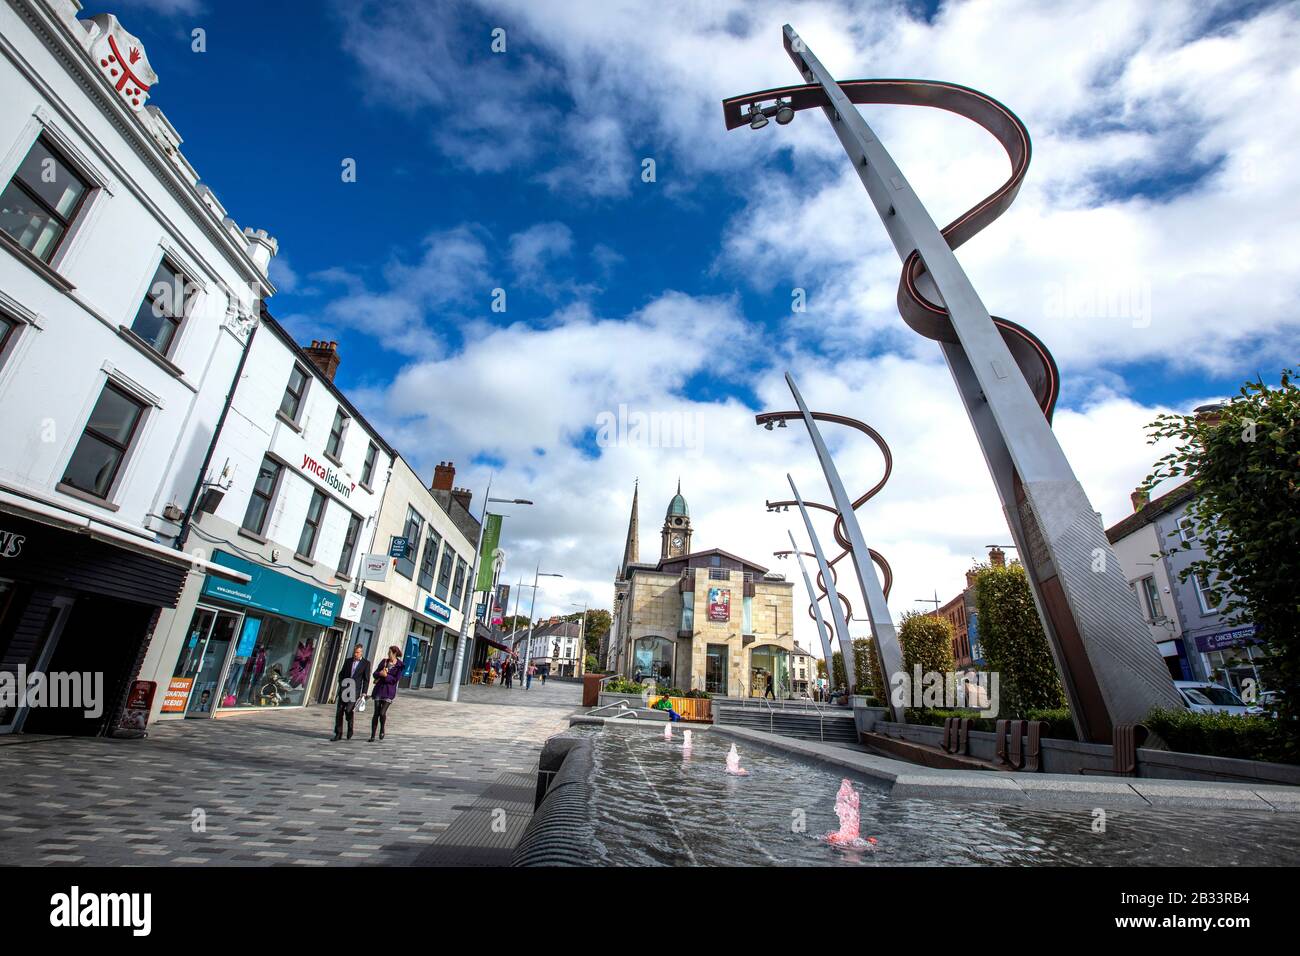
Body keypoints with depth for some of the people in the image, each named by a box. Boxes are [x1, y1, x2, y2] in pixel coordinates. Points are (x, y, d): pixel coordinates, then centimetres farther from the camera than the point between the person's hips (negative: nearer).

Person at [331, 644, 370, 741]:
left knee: (348, 710, -13)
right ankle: (338, 734, 12)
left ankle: (350, 731, 12)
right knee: (339, 711, 1)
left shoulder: (366, 663, -2)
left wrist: (364, 693, -6)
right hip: (344, 690, 4)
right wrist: (341, 685, 2)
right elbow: (341, 674, 17)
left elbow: (366, 679, -2)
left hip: (355, 691, -4)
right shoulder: (348, 661, 10)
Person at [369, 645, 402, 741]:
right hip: (379, 690, 4)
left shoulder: (400, 666, -6)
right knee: (376, 713, 4)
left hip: (389, 691, -4)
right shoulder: (384, 661, 8)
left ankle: (382, 730, 17)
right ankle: (372, 736, 15)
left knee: (382, 713, -13)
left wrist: (386, 676, -15)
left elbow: (396, 679, -10)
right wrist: (380, 673, -12)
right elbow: (375, 673, 9)